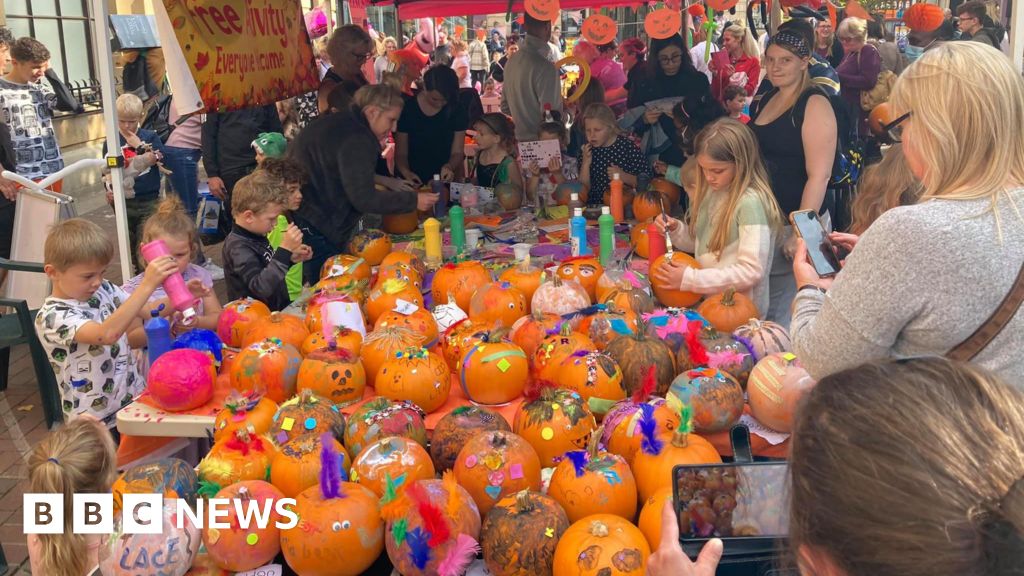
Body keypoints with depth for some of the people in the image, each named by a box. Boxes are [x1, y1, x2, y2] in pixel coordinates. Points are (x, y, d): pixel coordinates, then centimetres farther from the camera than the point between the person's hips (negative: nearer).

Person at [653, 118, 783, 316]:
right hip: (707, 298, 7)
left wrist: (690, 279, -22)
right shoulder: (711, 191, 6)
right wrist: (675, 229, -2)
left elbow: (751, 271, -21)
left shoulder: (751, 202, -18)